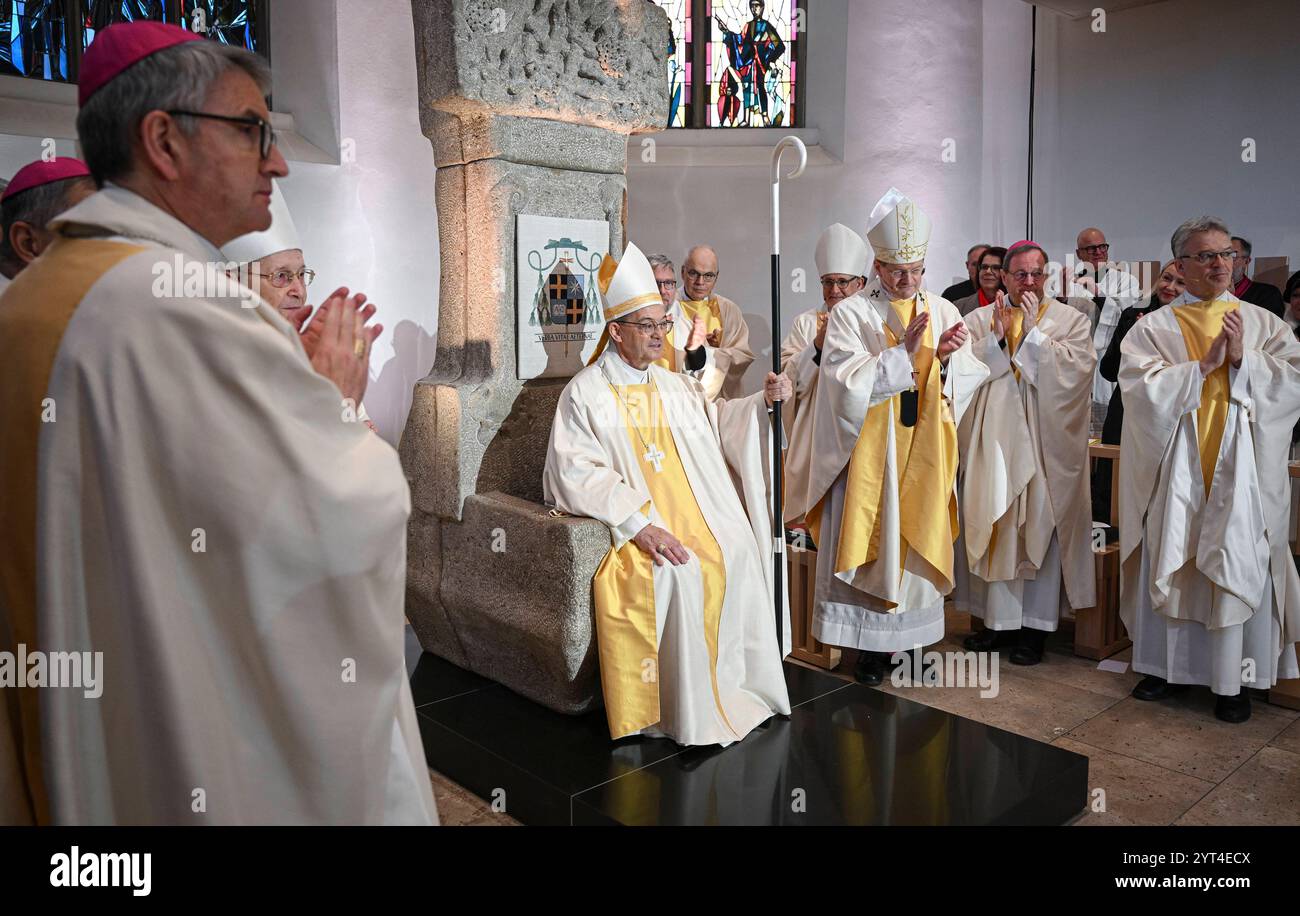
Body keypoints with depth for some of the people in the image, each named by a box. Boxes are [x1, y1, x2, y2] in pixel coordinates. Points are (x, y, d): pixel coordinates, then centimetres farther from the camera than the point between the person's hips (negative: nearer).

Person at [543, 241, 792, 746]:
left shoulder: (675, 385, 18)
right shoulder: (585, 392, -2)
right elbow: (577, 473, -11)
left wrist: (763, 401, -4)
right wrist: (639, 524, -21)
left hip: (694, 511, 6)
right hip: (630, 520, -6)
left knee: (738, 555, -18)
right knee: (676, 571, -29)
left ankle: (734, 686, -3)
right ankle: (688, 713, -15)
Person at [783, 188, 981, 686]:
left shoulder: (942, 311, 7)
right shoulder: (851, 314, -4)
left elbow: (967, 381, 3)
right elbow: (848, 382, -15)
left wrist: (948, 356, -16)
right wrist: (902, 353, -21)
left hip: (924, 453, 4)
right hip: (870, 453, -3)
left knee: (920, 541, 8)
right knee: (870, 541, 1)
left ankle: (913, 637, 22)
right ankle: (870, 644, 12)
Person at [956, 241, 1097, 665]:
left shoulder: (1071, 320, 5)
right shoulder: (979, 320, 9)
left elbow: (1074, 371, -10)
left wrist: (1033, 332, -12)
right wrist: (997, 337, -13)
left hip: (1044, 442, -2)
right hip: (992, 439, 2)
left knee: (1039, 524, -1)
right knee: (992, 523, 4)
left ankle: (1034, 625, 9)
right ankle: (997, 618, 16)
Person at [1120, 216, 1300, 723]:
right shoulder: (1154, 327, 4)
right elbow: (1141, 387, -11)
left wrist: (1243, 359, -12)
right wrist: (1204, 365, -15)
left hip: (1241, 469, 1)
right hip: (1176, 468, -1)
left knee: (1238, 566, 1)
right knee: (1171, 562, 5)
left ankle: (1233, 680, 11)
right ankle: (1169, 667, 19)